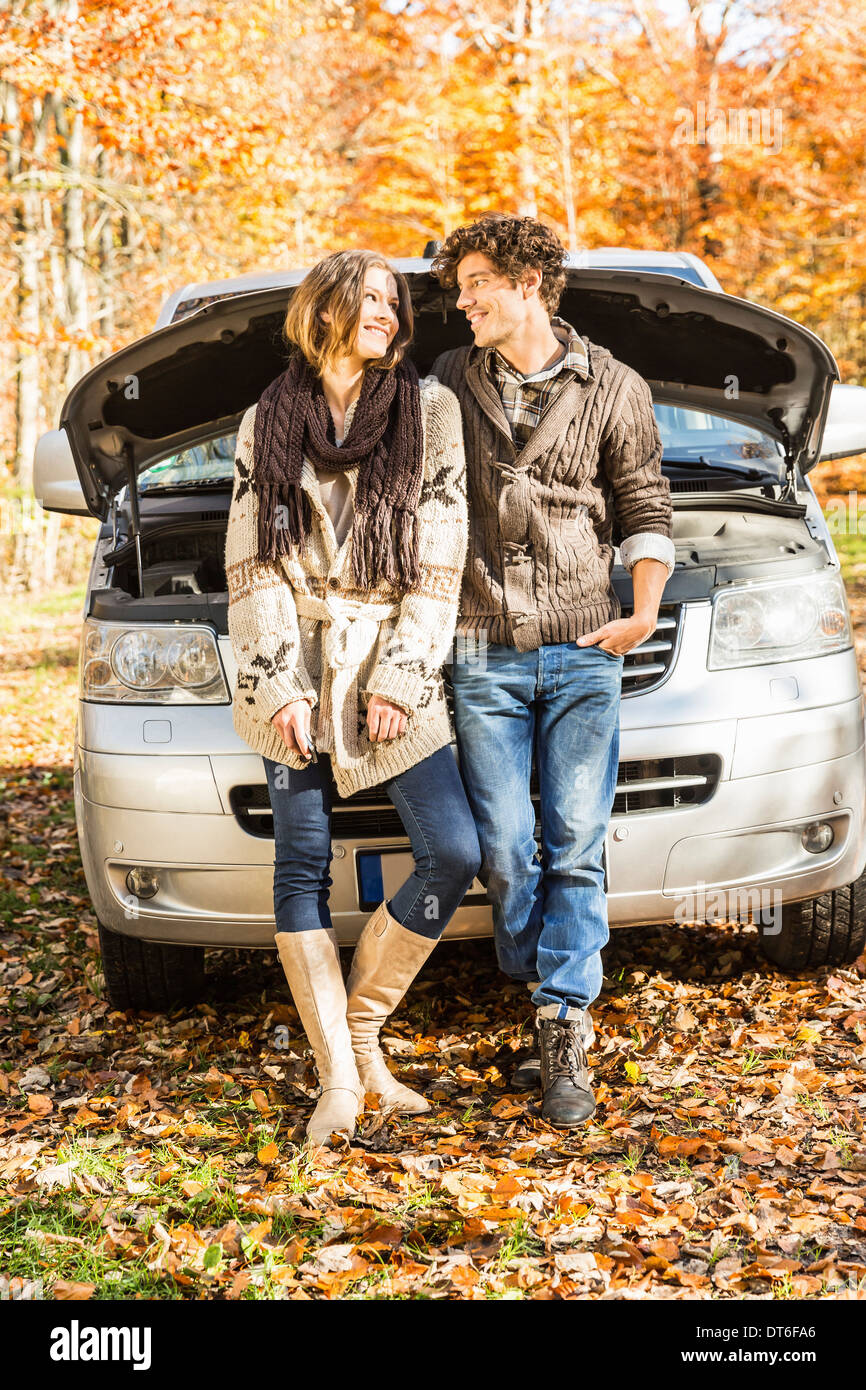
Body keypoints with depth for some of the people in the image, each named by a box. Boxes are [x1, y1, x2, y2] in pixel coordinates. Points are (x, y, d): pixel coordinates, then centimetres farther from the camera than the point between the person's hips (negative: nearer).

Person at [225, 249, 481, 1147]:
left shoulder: (429, 411, 6)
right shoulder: (266, 423, 8)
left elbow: (439, 559, 1)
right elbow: (253, 566, 3)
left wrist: (400, 676, -8)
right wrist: (278, 685, -8)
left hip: (393, 664, 0)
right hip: (294, 666, 0)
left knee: (453, 852, -10)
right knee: (303, 864, -1)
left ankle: (362, 1024, 8)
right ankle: (340, 1076, 5)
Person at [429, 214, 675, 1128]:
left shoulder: (613, 389, 5)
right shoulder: (449, 383, 10)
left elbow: (645, 505, 9)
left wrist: (645, 609, -3)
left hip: (582, 648, -1)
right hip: (482, 650, 1)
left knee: (577, 847, -4)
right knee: (504, 852, -1)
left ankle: (562, 1034, 1)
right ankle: (560, 1015, 15)